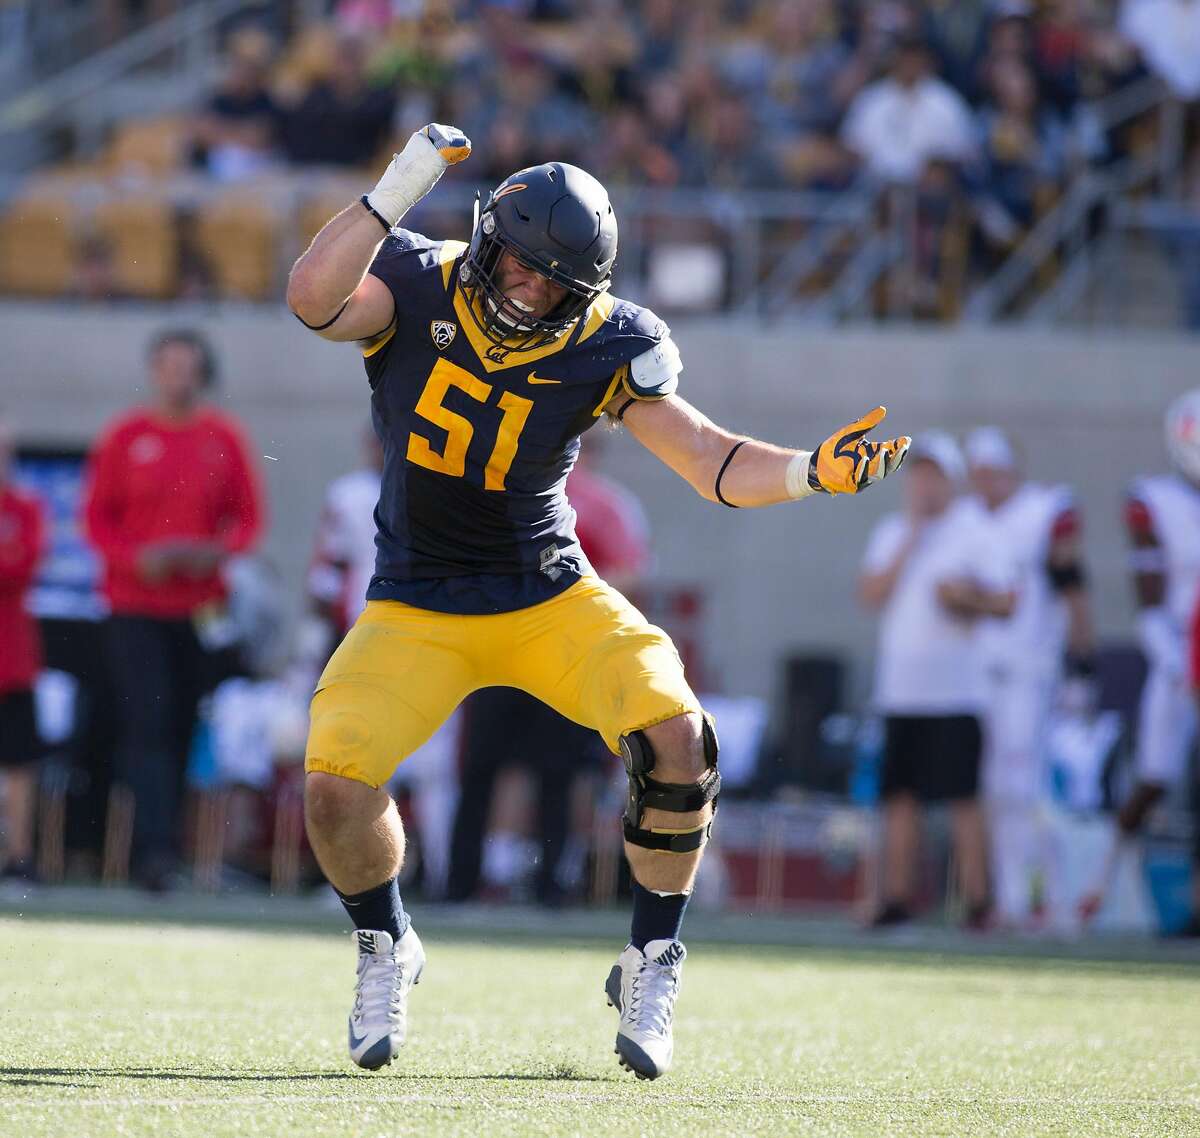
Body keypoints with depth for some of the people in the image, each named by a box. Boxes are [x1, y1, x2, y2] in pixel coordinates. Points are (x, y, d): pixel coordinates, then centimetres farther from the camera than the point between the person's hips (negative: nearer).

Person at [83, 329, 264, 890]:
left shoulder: (223, 437, 6)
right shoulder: (126, 436, 3)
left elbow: (249, 516, 9)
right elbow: (98, 516, 4)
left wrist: (219, 552, -10)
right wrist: (137, 559, -12)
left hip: (201, 607, 2)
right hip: (136, 606, -2)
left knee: (183, 731, 2)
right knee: (148, 722, -13)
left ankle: (165, 845, 10)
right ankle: (152, 847, -20)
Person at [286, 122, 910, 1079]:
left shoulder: (602, 347, -10)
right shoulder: (415, 289, -12)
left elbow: (716, 467, -12)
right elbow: (314, 299, -33)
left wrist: (812, 472, -30)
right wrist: (398, 191, -40)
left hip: (550, 600, 0)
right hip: (416, 612, 0)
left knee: (677, 739, -22)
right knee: (336, 787, -20)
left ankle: (650, 966, 1)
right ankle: (387, 948, 14)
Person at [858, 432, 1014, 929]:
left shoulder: (974, 533, 0)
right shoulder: (891, 532, 13)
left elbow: (1005, 603, -1)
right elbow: (871, 594, 1)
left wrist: (970, 598, -20)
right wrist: (911, 539, -4)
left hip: (953, 693, -4)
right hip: (900, 689, 4)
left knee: (962, 796, -6)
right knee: (901, 795, 4)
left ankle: (977, 900, -3)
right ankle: (896, 898, 8)